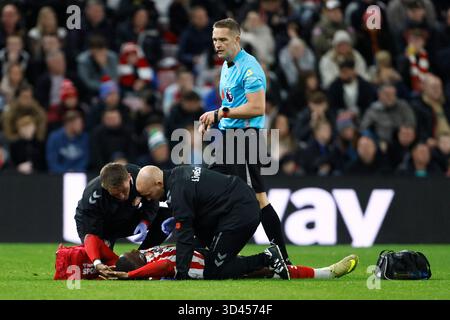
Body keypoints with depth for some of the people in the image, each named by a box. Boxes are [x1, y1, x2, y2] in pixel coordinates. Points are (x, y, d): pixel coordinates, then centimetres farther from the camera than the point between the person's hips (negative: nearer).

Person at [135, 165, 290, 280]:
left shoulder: (178, 191, -21)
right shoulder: (176, 173, 9)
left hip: (240, 215, -11)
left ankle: (267, 259, -8)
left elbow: (184, 237, -23)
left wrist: (181, 275, -21)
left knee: (214, 273, -6)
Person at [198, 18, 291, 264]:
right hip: (227, 136, 10)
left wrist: (221, 113, -19)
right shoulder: (226, 66, 16)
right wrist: (211, 119, 13)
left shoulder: (248, 68, -15)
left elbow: (257, 108, -23)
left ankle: (282, 258, -10)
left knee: (258, 198, -12)